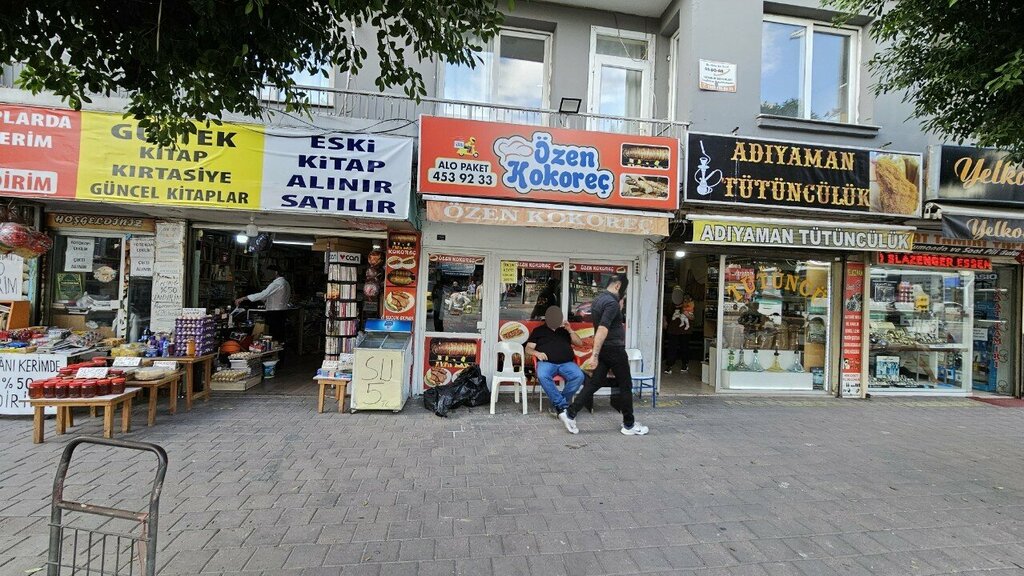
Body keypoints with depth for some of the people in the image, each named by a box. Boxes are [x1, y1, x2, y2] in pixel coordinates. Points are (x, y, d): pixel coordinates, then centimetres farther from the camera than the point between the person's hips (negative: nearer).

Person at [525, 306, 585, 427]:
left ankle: (559, 405, -19)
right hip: (547, 362, -2)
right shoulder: (538, 330, 20)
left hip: (567, 363, 2)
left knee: (579, 376, -29)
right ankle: (562, 406, -31)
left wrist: (569, 330, 7)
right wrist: (537, 353, -9)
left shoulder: (565, 330, 26)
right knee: (542, 376, -36)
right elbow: (528, 349, 13)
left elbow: (579, 343, 18)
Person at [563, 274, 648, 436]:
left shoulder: (597, 300, 11)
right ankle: (629, 425, 17)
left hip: (603, 349, 8)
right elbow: (602, 330, -28)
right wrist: (594, 355, -32)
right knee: (625, 386, 6)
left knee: (594, 383, 9)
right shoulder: (612, 302, -19)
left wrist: (620, 304, 14)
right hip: (614, 349, -8)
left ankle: (571, 413, 3)